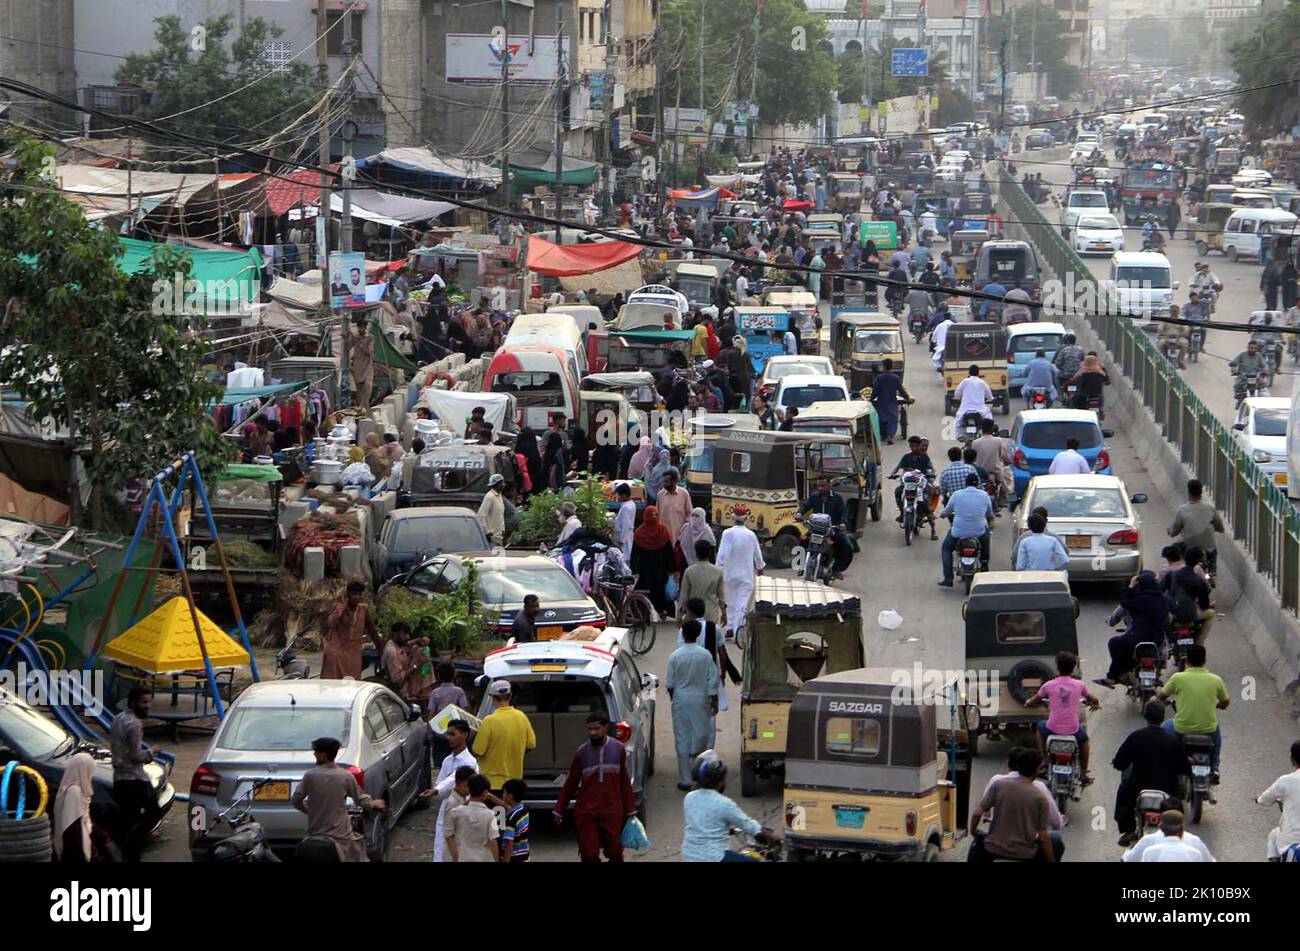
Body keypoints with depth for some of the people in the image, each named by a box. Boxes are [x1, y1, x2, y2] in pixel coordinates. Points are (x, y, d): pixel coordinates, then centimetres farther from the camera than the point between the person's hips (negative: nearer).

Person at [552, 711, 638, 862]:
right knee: (589, 855, -1)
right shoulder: (582, 752, 0)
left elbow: (625, 782, 7)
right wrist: (559, 810, 10)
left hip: (612, 812, 0)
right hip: (586, 813, 0)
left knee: (614, 852, 5)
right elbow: (570, 783, 7)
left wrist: (630, 810, 9)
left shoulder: (618, 749, 1)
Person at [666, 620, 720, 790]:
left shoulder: (675, 656, -10)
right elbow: (713, 680, -6)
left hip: (680, 700, 0)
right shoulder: (705, 655, -8)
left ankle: (685, 779, 4)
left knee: (682, 739, 3)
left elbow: (669, 683, -3)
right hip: (700, 699, 0)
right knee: (702, 733, 21)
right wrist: (714, 701, 4)